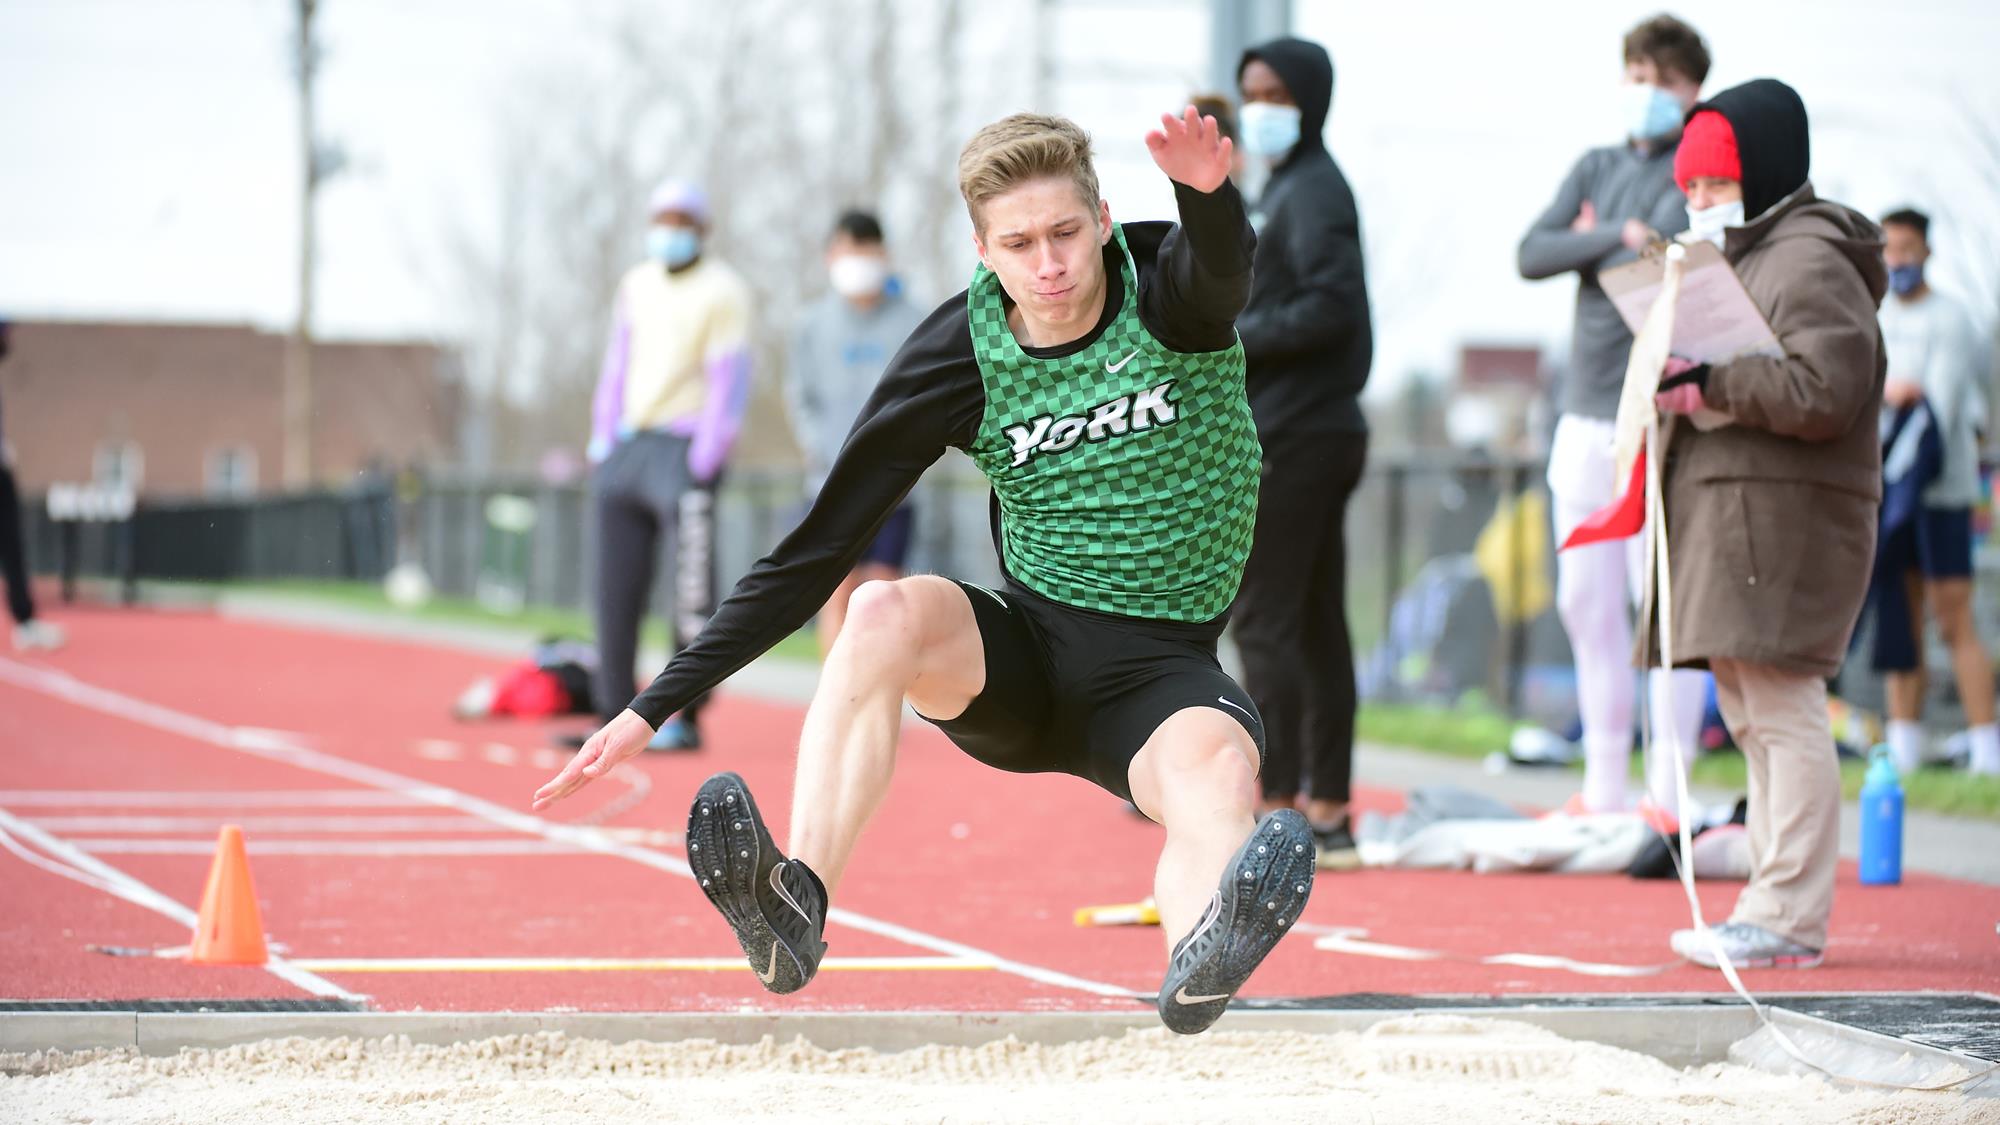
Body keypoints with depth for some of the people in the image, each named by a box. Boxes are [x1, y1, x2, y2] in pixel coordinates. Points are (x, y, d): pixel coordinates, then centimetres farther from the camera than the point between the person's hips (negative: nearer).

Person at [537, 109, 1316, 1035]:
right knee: (886, 612, -32)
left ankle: (1200, 962, -68)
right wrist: (653, 709, -11)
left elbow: (1221, 263, -35)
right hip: (1020, 655, 1)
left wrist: (1210, 193, -61)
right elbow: (816, 551, -6)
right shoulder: (957, 358, -7)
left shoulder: (1167, 290, -8)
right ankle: (794, 907, -49)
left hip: (1162, 666, -1)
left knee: (1219, 765, -37)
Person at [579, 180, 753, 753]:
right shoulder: (638, 284, 15)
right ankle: (616, 717, 9)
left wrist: (703, 463, -17)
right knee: (618, 588, 5)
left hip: (684, 448, -7)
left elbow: (727, 381, -12)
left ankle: (685, 718, -4)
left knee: (693, 594, -9)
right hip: (629, 446, 7)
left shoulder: (722, 292, -7)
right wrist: (603, 440, 12)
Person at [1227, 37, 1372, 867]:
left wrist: (1228, 337, -14)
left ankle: (1278, 807, -9)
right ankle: (1329, 813, 13)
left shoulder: (1313, 191, -11)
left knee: (1263, 620, -9)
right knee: (1316, 626, 10)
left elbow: (1329, 307, -21)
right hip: (1319, 431, 10)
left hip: (1292, 438, -10)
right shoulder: (1289, 186, 19)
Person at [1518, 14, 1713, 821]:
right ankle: (1603, 791, 15)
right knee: (1587, 609, 8)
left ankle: (1670, 795, -5)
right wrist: (1618, 237, -11)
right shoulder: (1596, 170, 16)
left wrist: (1592, 249, -2)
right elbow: (1532, 255, 3)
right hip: (1586, 417, 6)